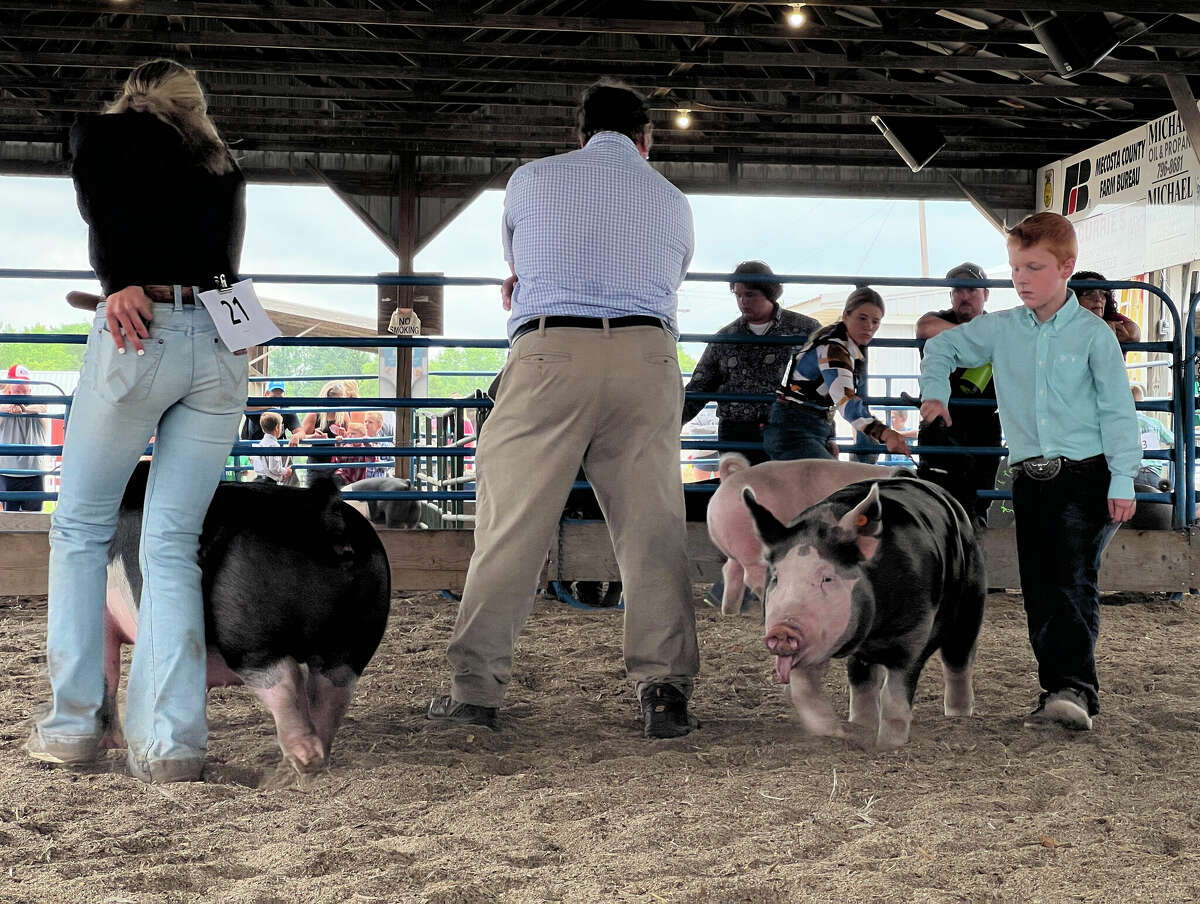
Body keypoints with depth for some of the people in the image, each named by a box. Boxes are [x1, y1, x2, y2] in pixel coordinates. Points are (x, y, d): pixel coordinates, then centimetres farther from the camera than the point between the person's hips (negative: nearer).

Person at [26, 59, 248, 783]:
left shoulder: (103, 131, 14)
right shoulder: (225, 166, 26)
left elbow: (104, 206, -6)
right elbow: (227, 258, 20)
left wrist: (121, 285, -14)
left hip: (141, 334, -3)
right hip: (226, 342, 4)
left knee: (81, 529, 10)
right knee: (173, 545, 3)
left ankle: (74, 723, 7)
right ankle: (173, 741, -7)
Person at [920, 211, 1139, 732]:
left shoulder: (1093, 334, -3)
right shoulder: (999, 331, 8)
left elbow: (1117, 409, -2)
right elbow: (941, 347, 25)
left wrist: (1123, 479, -7)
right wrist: (934, 391, 10)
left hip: (1085, 475, -4)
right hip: (1030, 479, 4)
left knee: (1075, 583, -16)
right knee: (1039, 593, 3)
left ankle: (1074, 690, -21)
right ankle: (1061, 697, 10)